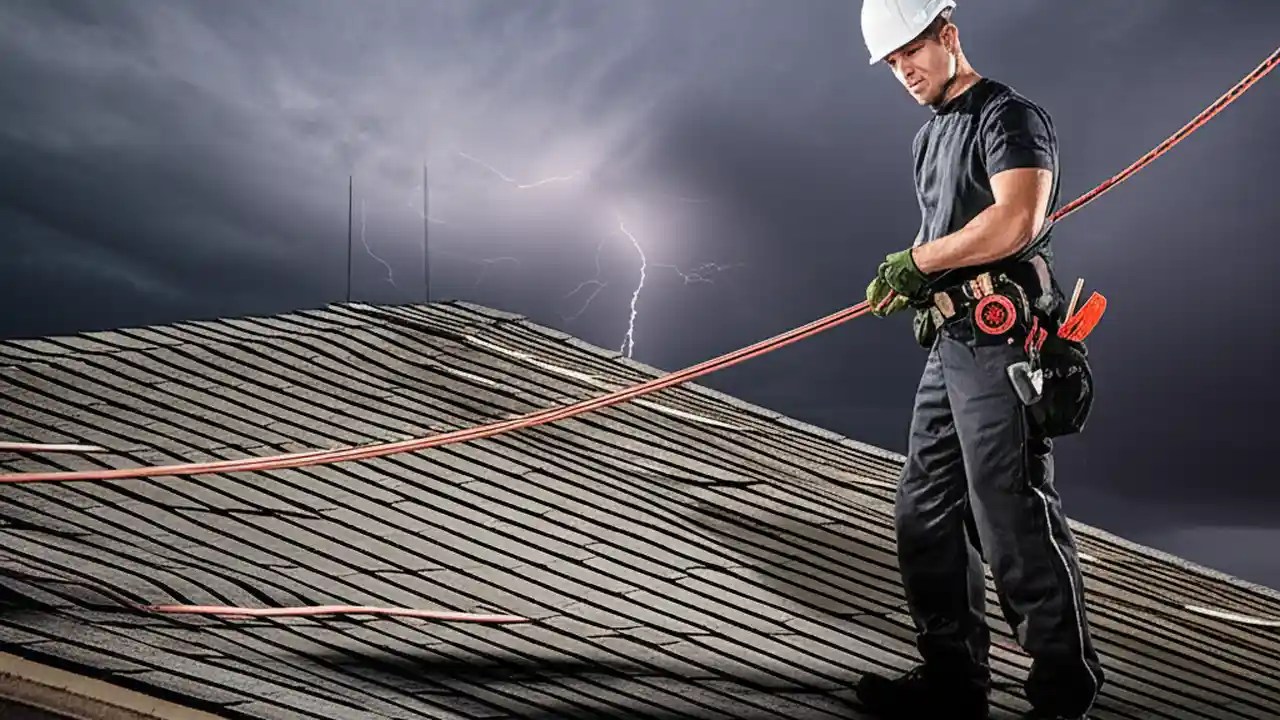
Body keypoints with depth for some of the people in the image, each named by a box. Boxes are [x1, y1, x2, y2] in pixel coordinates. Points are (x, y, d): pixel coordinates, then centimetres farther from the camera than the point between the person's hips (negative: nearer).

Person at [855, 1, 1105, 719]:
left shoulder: (1009, 115, -7)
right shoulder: (930, 138, 23)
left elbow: (1015, 221, -22)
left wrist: (917, 260, -14)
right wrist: (911, 276, 2)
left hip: (1000, 345, -10)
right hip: (951, 346, 10)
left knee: (1015, 525, -8)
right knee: (926, 518, 13)